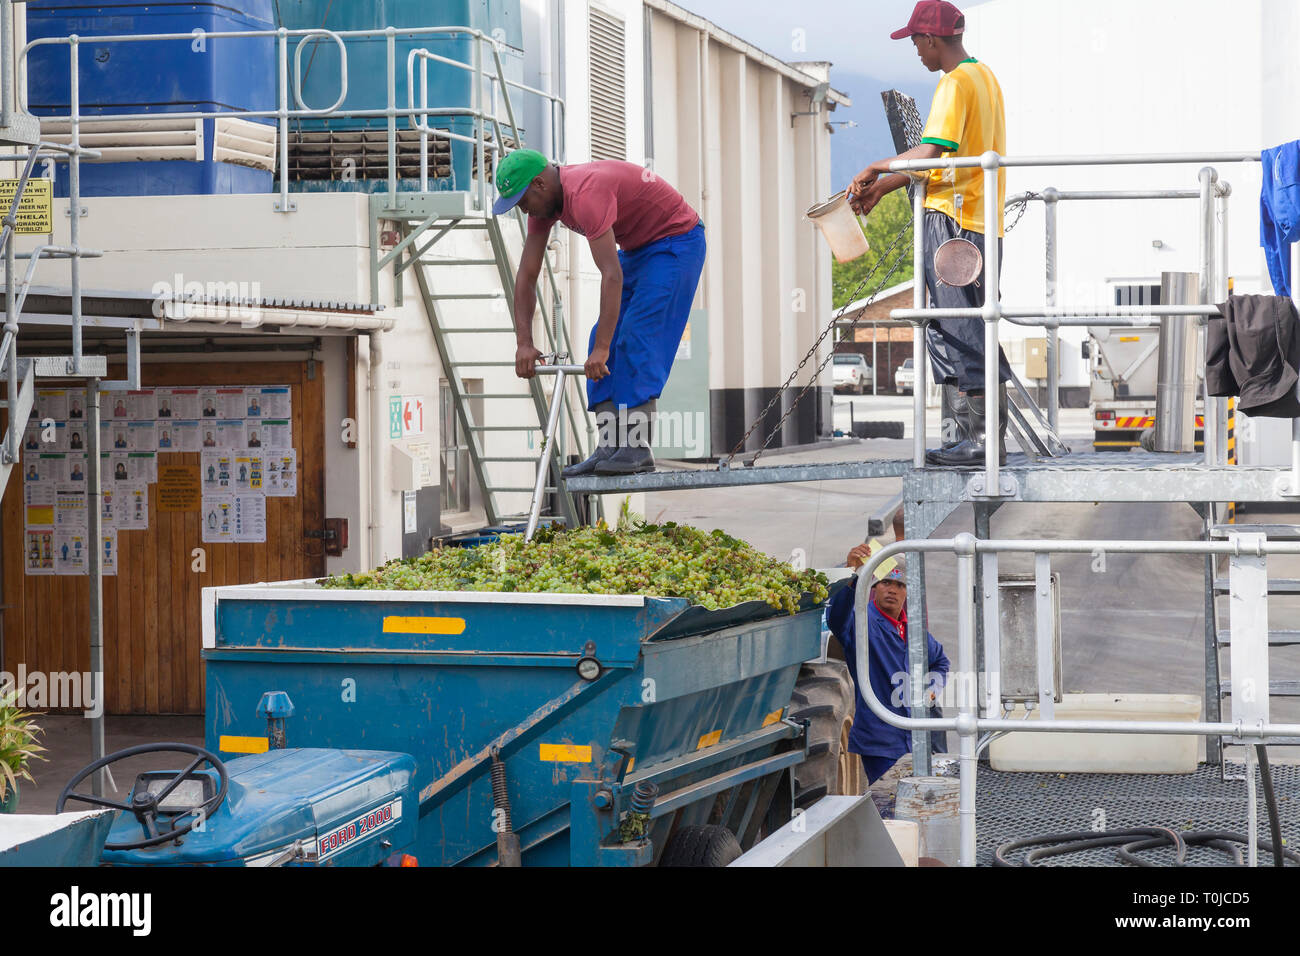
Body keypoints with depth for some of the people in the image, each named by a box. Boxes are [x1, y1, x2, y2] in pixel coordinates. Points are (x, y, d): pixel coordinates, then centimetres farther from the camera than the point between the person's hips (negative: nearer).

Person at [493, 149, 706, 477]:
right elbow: (526, 277, -2)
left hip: (676, 240, -10)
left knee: (639, 336, -19)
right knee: (607, 341, 0)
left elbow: (612, 276, -39)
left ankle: (637, 451, -20)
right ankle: (610, 448, -2)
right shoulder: (544, 201, -3)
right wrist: (524, 343, -11)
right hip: (637, 247, 10)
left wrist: (601, 349, -40)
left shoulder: (585, 194, -33)